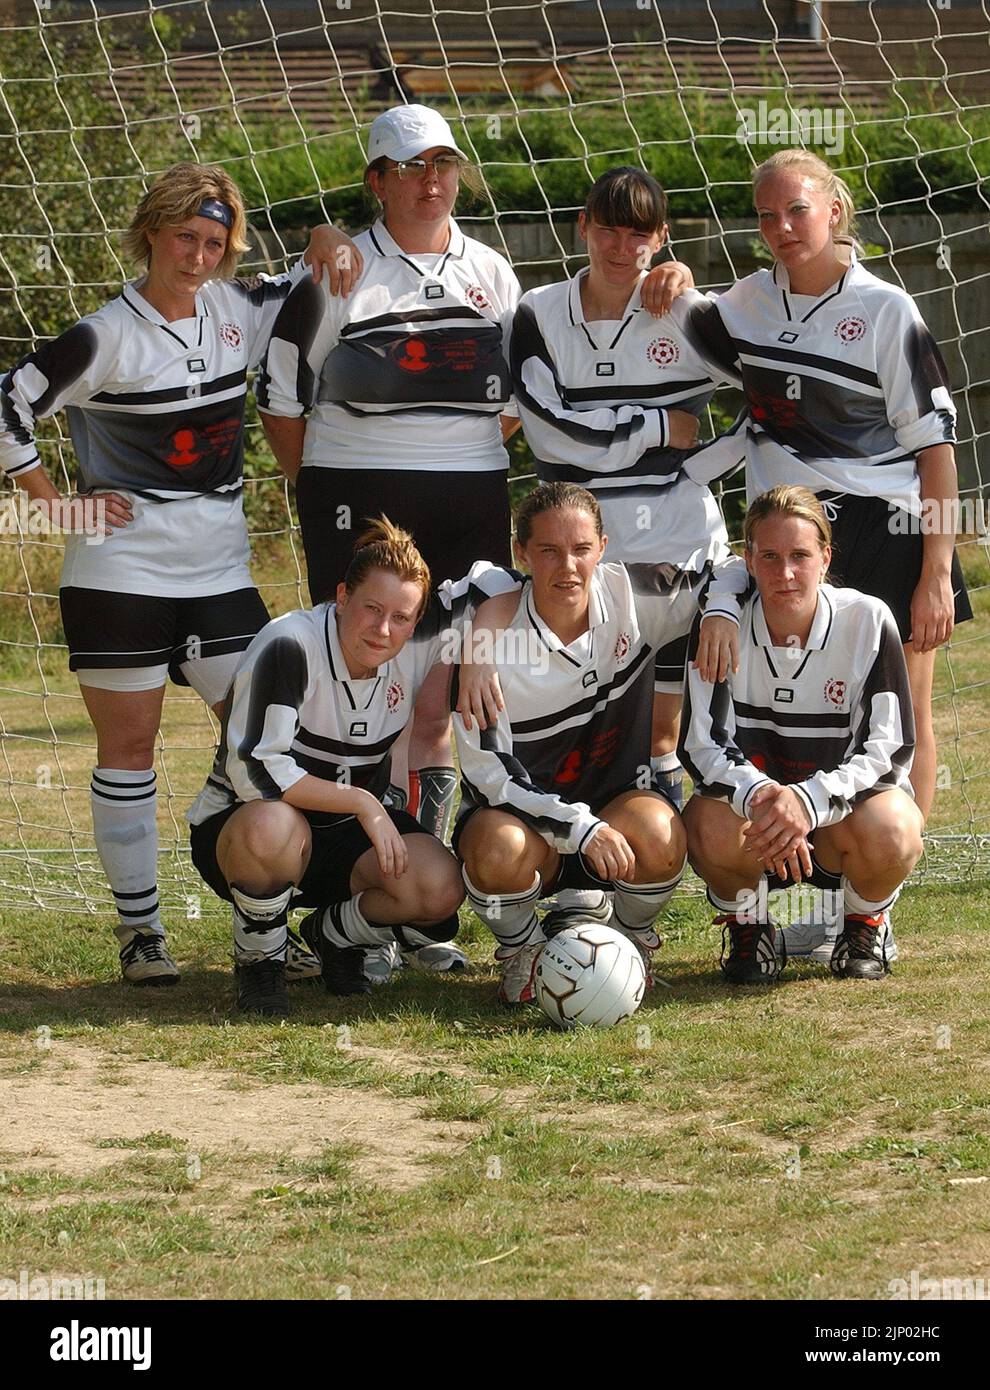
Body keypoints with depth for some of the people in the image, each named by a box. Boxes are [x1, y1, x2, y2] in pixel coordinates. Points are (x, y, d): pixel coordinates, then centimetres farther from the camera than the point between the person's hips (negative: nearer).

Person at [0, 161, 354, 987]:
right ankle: (140, 929, 8)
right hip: (121, 570, -5)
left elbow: (304, 302, 24)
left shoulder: (237, 313, 5)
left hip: (219, 569, 5)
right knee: (129, 746, 1)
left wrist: (324, 253, 2)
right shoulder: (108, 337, -10)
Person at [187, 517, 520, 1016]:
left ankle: (333, 934, 9)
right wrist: (363, 802, -27)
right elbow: (253, 772, -29)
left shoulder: (417, 645, -9)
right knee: (271, 829, -42)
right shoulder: (291, 646, -25)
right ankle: (258, 964, -11)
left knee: (442, 890, -24)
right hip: (237, 824, -5)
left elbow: (493, 583, 2)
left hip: (347, 835, 5)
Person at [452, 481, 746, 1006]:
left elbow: (730, 569, 8)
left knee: (659, 837, -33)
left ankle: (629, 939, 1)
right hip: (521, 812, -2)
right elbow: (487, 771, -19)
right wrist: (580, 828, -30)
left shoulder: (630, 598, -8)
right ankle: (521, 951, -3)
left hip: (614, 802, 2)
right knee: (500, 849, -37)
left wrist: (721, 611, -16)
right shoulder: (493, 632, -17)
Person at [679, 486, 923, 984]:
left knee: (890, 832, -35)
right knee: (713, 827, -34)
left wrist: (808, 800, -34)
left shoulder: (868, 621, -15)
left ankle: (866, 924, 2)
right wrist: (758, 795, -37)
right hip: (749, 799, 1)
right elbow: (701, 747, -15)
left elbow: (889, 750, -16)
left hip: (838, 810, -1)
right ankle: (747, 930, 1)